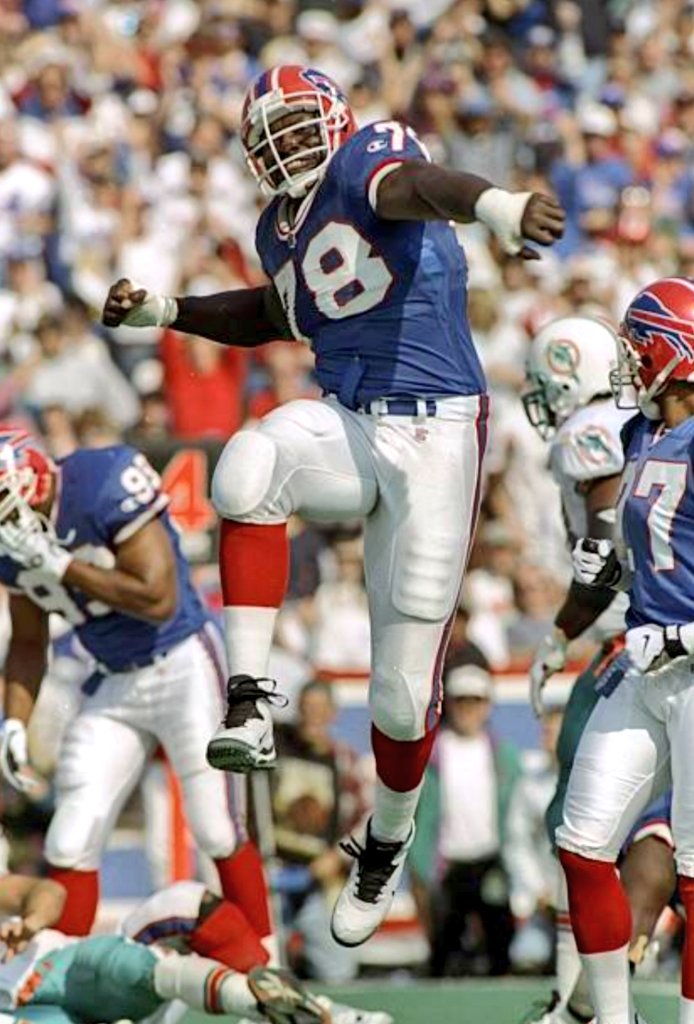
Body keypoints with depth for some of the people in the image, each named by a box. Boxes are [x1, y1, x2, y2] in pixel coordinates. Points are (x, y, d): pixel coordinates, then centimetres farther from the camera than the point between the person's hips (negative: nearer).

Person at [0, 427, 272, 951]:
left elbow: (158, 598, -26)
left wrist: (62, 566, -26)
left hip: (183, 668, -6)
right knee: (71, 846, -2)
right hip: (113, 686, 6)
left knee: (221, 836, -1)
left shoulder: (105, 485, -24)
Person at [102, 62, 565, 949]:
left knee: (404, 690, 0)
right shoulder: (279, 230, 13)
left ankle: (386, 842, 31)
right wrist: (164, 310, 29)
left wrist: (496, 206, -58)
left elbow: (417, 183, -36)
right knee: (249, 467, -33)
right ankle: (249, 708, -30)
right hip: (348, 428, 5)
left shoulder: (361, 167, -9)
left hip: (434, 438, -5)